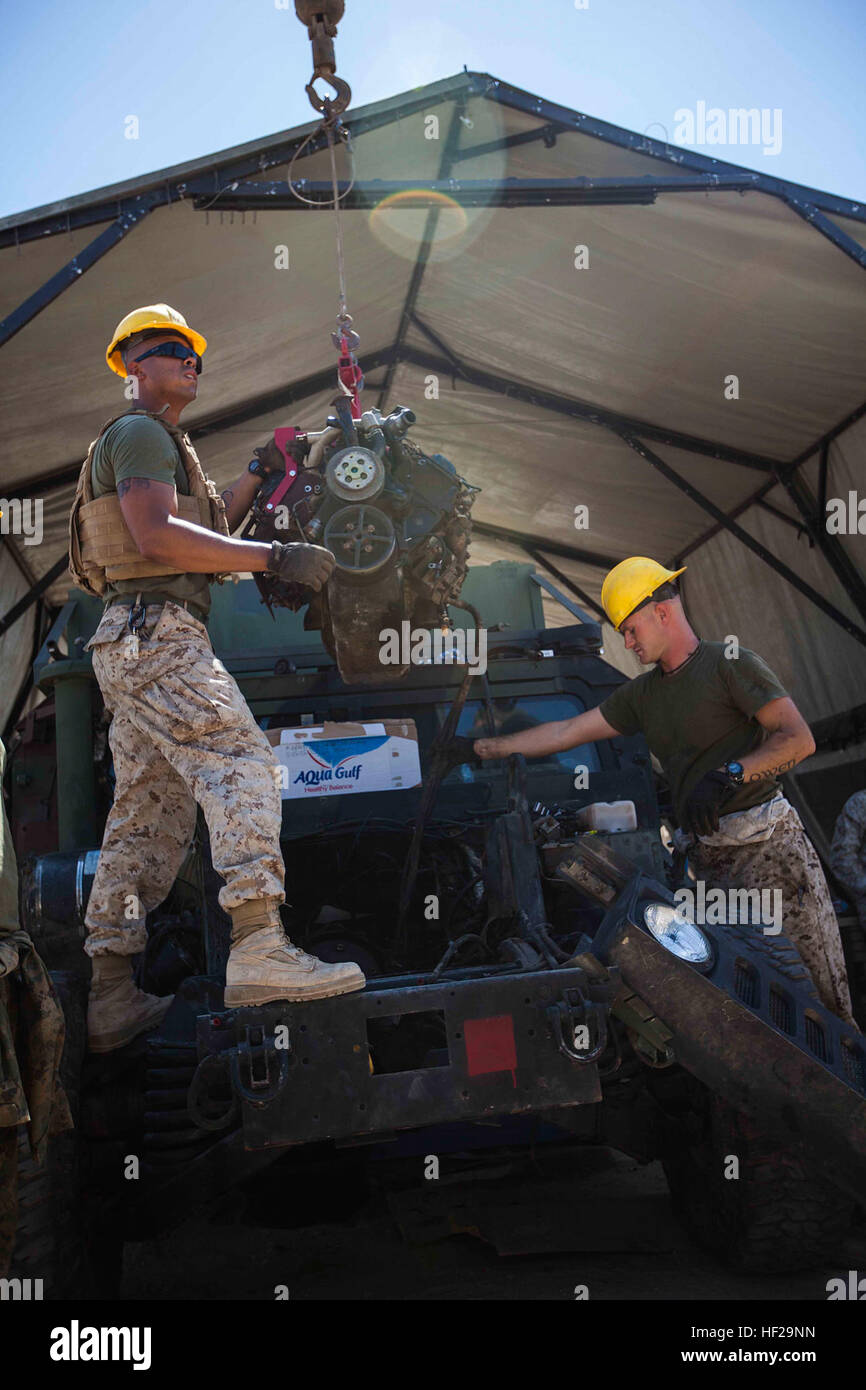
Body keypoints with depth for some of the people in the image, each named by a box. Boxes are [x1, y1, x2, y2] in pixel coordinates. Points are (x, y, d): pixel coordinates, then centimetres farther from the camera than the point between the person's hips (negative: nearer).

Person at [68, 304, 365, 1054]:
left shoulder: (164, 444, 30)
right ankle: (258, 947, -33)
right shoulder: (138, 432, -3)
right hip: (157, 632, -10)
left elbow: (206, 526, 36)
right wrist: (276, 557, -19)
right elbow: (157, 536, -18)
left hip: (137, 646, 10)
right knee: (242, 763, -21)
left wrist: (258, 472, 29)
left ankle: (109, 993, 7)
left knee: (151, 815, 7)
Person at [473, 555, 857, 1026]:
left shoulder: (729, 662, -1)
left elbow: (799, 739, -10)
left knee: (819, 992, -9)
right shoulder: (643, 693, 20)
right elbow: (566, 731, 23)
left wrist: (728, 775, -21)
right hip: (709, 859, 6)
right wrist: (486, 748, 22)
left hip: (769, 846, -6)